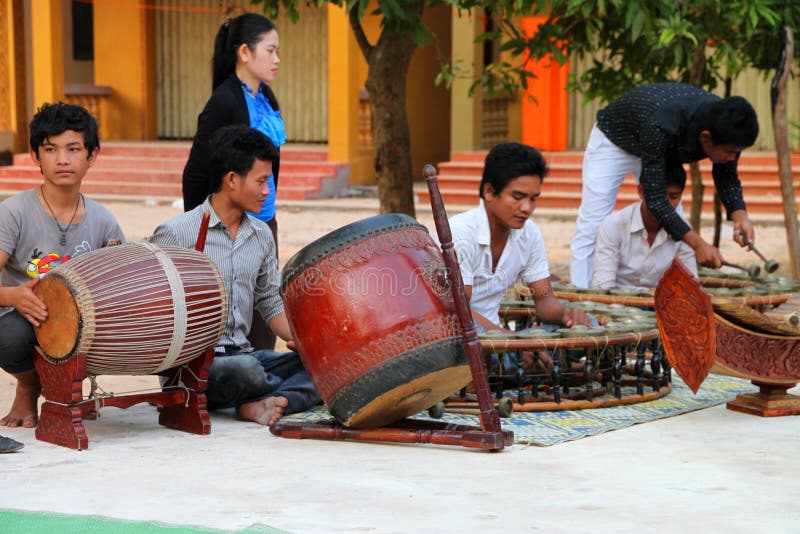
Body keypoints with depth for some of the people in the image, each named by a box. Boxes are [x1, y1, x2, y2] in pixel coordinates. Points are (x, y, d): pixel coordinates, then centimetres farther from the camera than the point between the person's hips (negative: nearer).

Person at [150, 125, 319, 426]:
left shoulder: (261, 235, 13)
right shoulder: (176, 234, -7)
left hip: (243, 354, 6)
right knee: (244, 368, -37)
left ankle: (258, 404, -29)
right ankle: (298, 394, -6)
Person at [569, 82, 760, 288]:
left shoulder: (724, 128, -27)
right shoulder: (661, 126, -45)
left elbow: (727, 178, -9)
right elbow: (654, 198, -41)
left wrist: (740, 215, -29)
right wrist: (698, 244, -46)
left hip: (661, 153, 6)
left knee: (675, 231, -1)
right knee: (590, 230, -9)